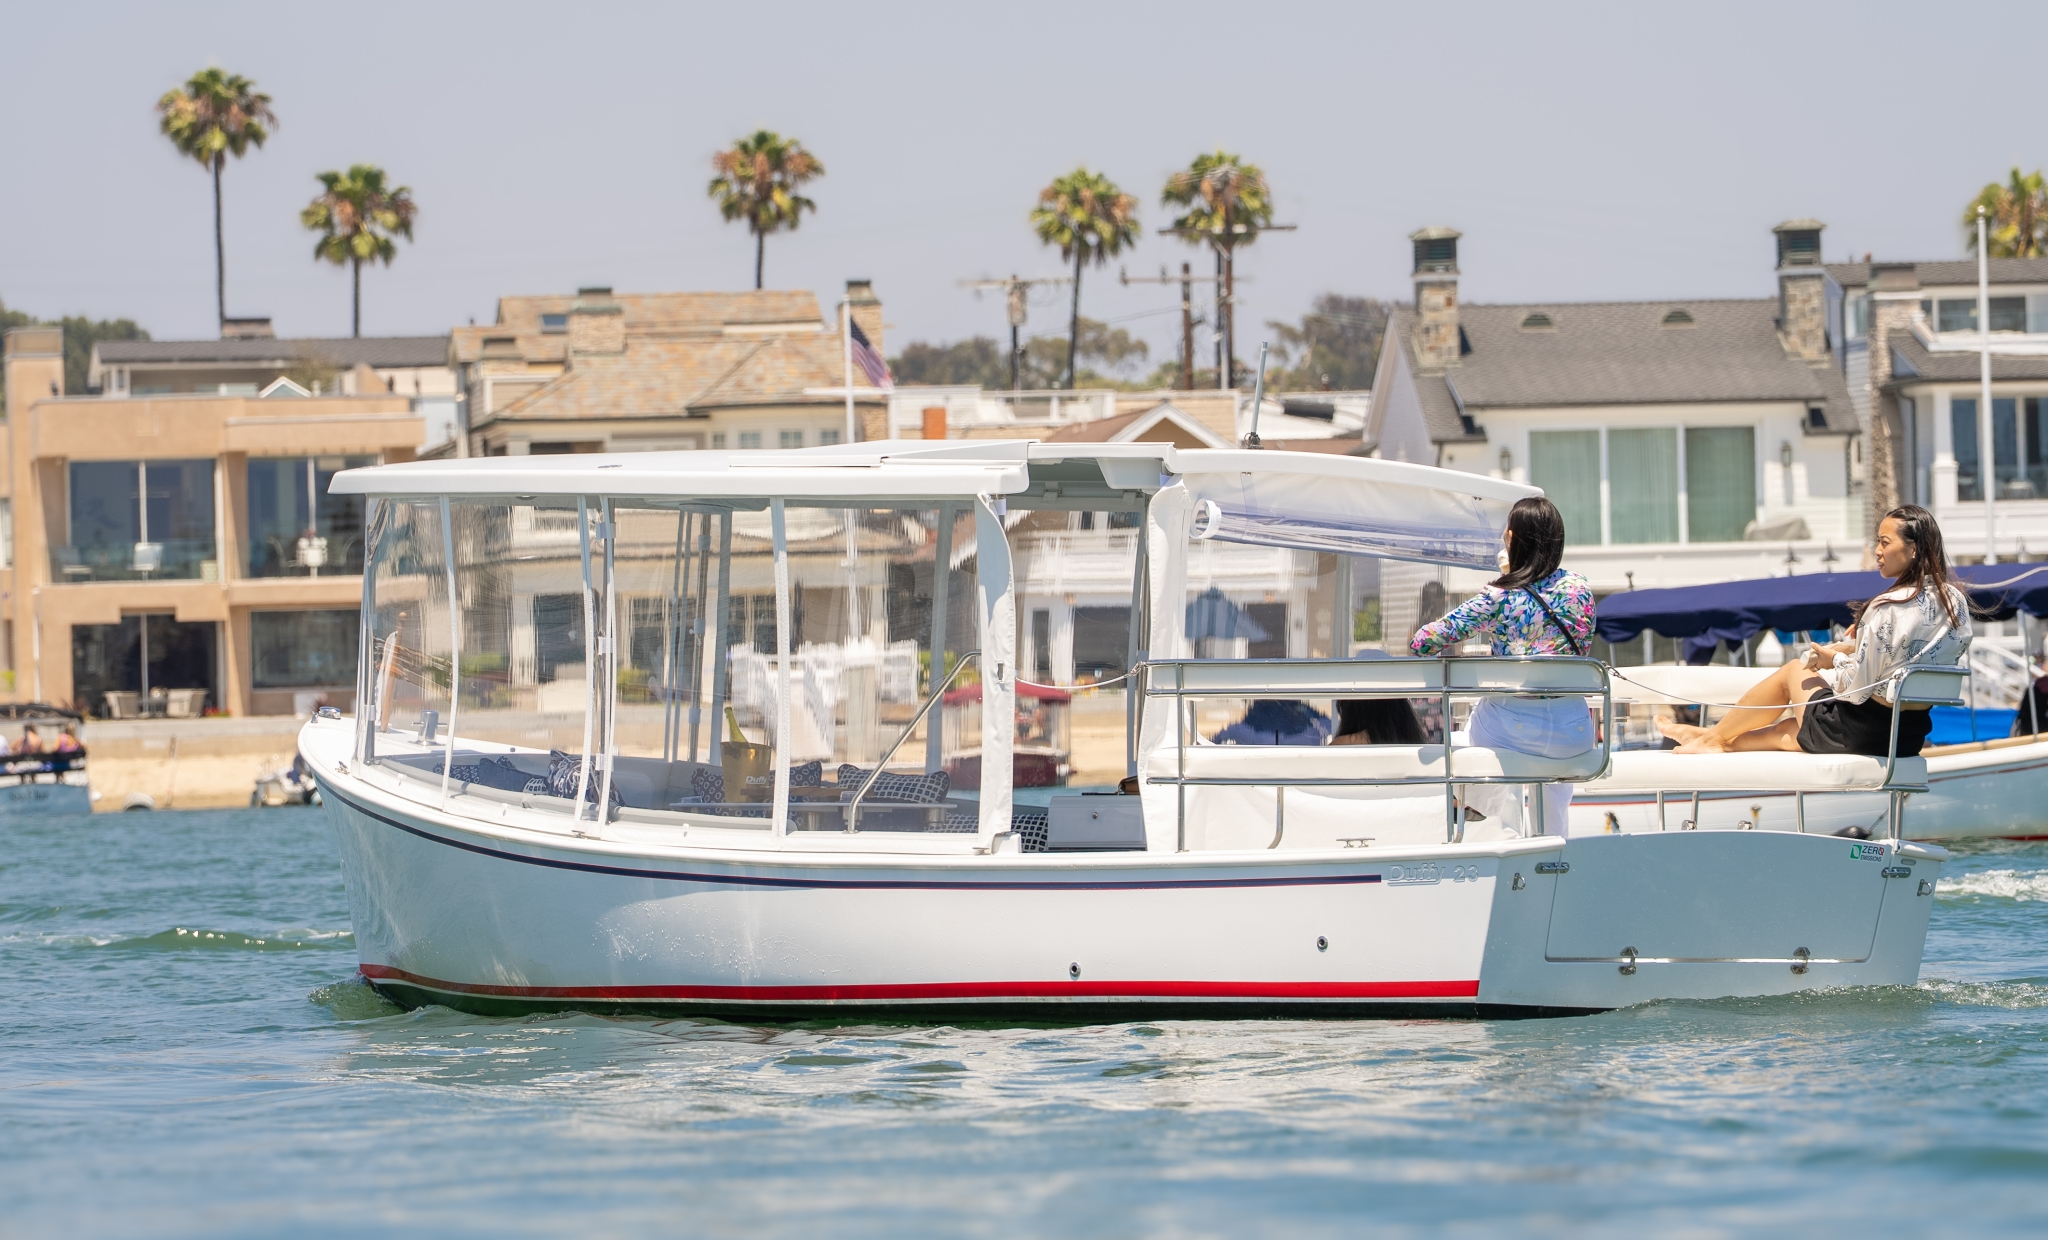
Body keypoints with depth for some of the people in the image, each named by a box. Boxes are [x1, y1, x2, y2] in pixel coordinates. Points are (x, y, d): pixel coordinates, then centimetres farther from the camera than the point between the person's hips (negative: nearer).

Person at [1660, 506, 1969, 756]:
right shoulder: (1957, 603, 1)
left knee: (1795, 671, 20)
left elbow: (1857, 688, -20)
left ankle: (1715, 736, 37)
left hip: (1863, 733, -7)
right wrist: (1852, 652, 14)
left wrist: (1835, 660, 1)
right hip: (1913, 735, 7)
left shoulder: (1889, 609, -23)